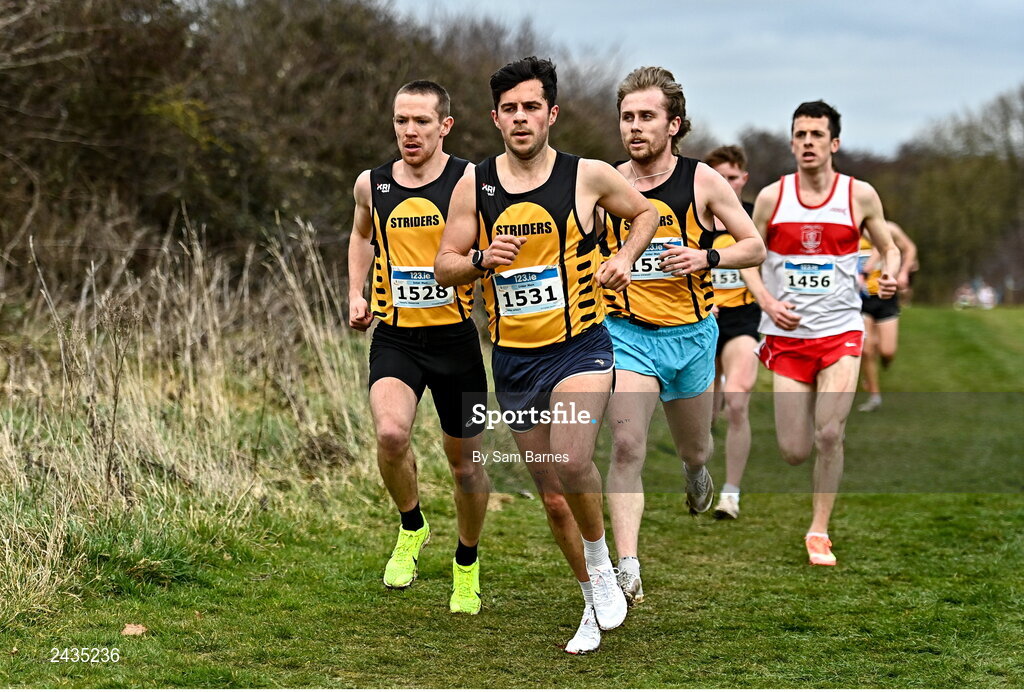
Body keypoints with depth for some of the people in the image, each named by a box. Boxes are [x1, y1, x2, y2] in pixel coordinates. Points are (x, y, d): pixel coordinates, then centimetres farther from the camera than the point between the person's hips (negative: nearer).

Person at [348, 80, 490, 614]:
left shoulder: (470, 181, -7)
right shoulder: (371, 185, 5)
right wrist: (356, 293, 14)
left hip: (455, 336, -1)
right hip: (394, 336, 1)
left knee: (465, 459, 9)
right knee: (391, 433, -25)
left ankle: (466, 567, 33)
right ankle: (411, 526, 5)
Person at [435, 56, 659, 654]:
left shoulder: (588, 176, -4)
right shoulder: (474, 185, 1)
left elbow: (646, 212, 14)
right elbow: (444, 267, 6)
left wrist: (624, 258, -3)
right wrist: (483, 260, -14)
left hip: (580, 348, -3)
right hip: (514, 358, 3)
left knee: (572, 461, -29)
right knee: (553, 497, 9)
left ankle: (600, 562, -1)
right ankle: (595, 605, 28)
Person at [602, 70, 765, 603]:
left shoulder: (702, 181, -5)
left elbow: (755, 248, 0)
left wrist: (706, 257, -16)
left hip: (691, 333, 1)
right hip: (628, 333, -1)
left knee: (692, 447, 18)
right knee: (626, 448, -18)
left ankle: (696, 470, 58)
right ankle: (627, 570, -21)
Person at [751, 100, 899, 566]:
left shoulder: (860, 195, -1)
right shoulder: (771, 198, -1)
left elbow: (888, 248, 11)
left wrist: (890, 275, -11)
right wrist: (768, 304, -7)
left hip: (841, 331, -1)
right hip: (787, 333, 1)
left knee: (830, 435, -15)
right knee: (794, 453, -1)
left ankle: (819, 532, 3)